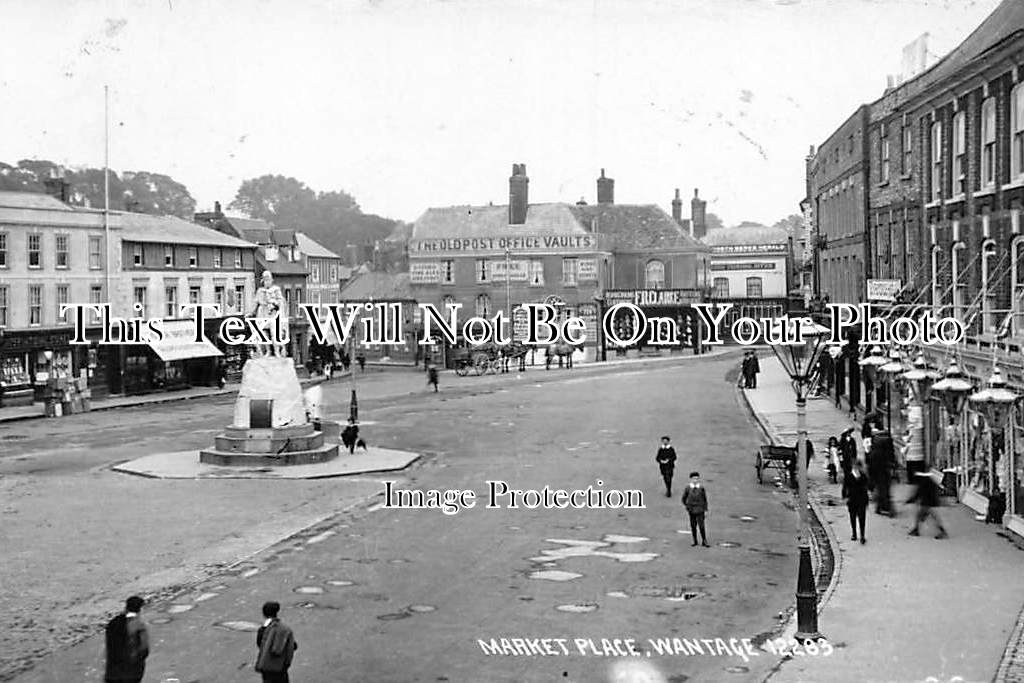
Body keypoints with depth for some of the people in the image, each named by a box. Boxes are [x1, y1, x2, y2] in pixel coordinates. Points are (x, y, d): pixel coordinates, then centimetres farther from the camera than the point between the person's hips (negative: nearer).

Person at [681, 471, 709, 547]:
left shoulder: (701, 488, -5)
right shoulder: (687, 489, -3)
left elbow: (705, 499, 3)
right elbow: (684, 498, 11)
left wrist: (706, 510, 2)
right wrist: (687, 506, 6)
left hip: (700, 510, -2)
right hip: (692, 510, 2)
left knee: (701, 526, -6)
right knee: (693, 526, 7)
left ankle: (704, 541, 4)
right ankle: (695, 541, 18)